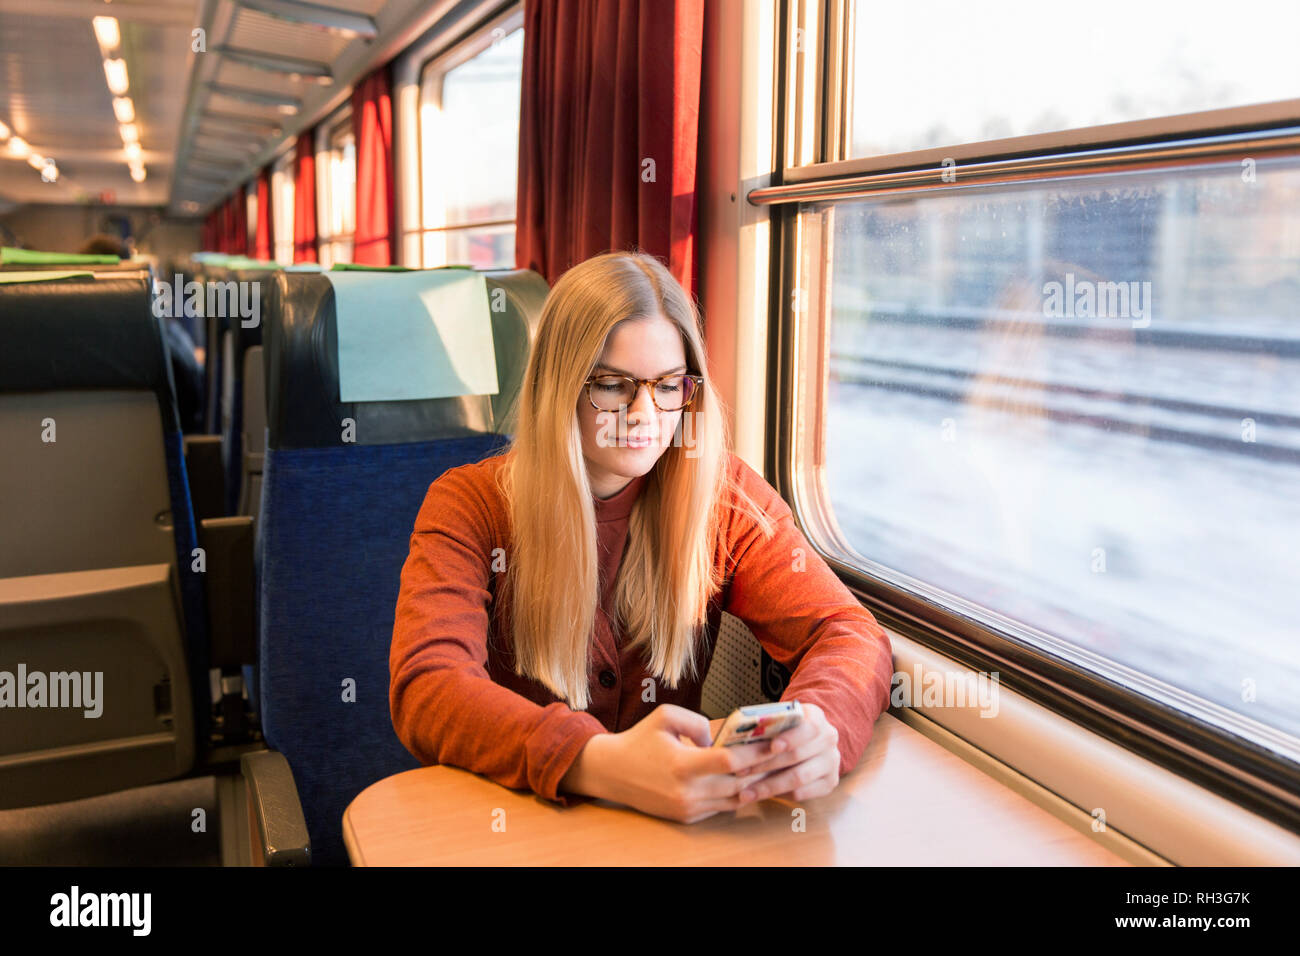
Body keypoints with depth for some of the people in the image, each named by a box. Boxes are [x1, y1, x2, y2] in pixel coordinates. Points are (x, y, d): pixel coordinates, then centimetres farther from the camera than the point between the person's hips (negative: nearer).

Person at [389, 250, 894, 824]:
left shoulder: (725, 499, -1)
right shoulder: (469, 506, -7)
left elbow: (850, 634, -7)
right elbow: (425, 690, -20)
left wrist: (818, 727, -31)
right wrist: (598, 765, -38)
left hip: (675, 825, 2)